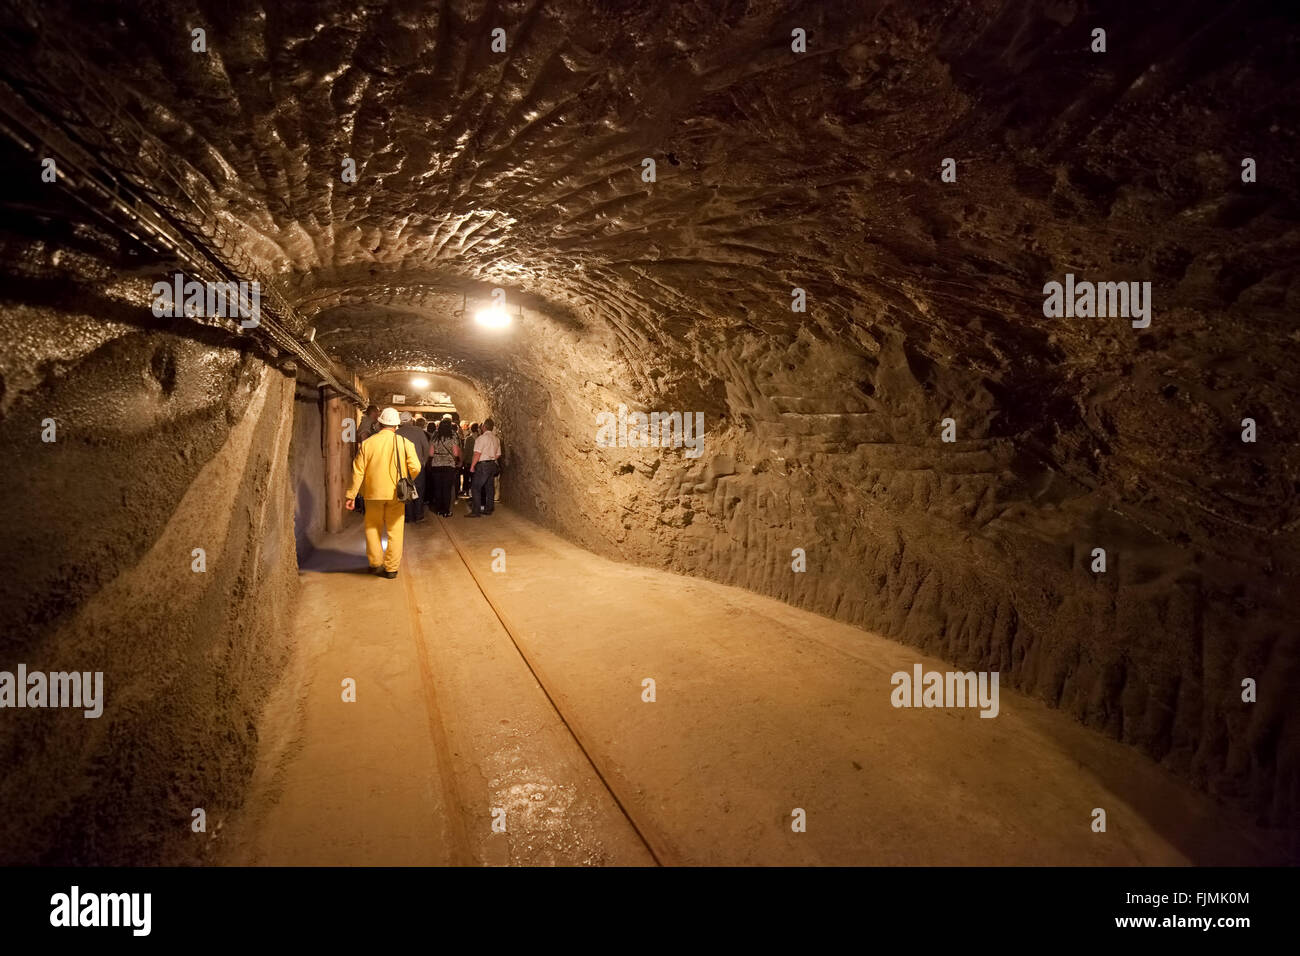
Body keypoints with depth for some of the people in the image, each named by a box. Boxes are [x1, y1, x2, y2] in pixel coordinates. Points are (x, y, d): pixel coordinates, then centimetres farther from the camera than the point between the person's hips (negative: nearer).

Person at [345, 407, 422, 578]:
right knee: (395, 530, 7)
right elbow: (415, 468, -9)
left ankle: (375, 563, 19)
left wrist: (351, 495, 1)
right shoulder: (405, 443, -4)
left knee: (373, 528, 17)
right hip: (396, 493, 0)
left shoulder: (367, 443, -3)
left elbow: (358, 471, -3)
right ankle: (391, 568, 10)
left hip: (373, 493, 0)